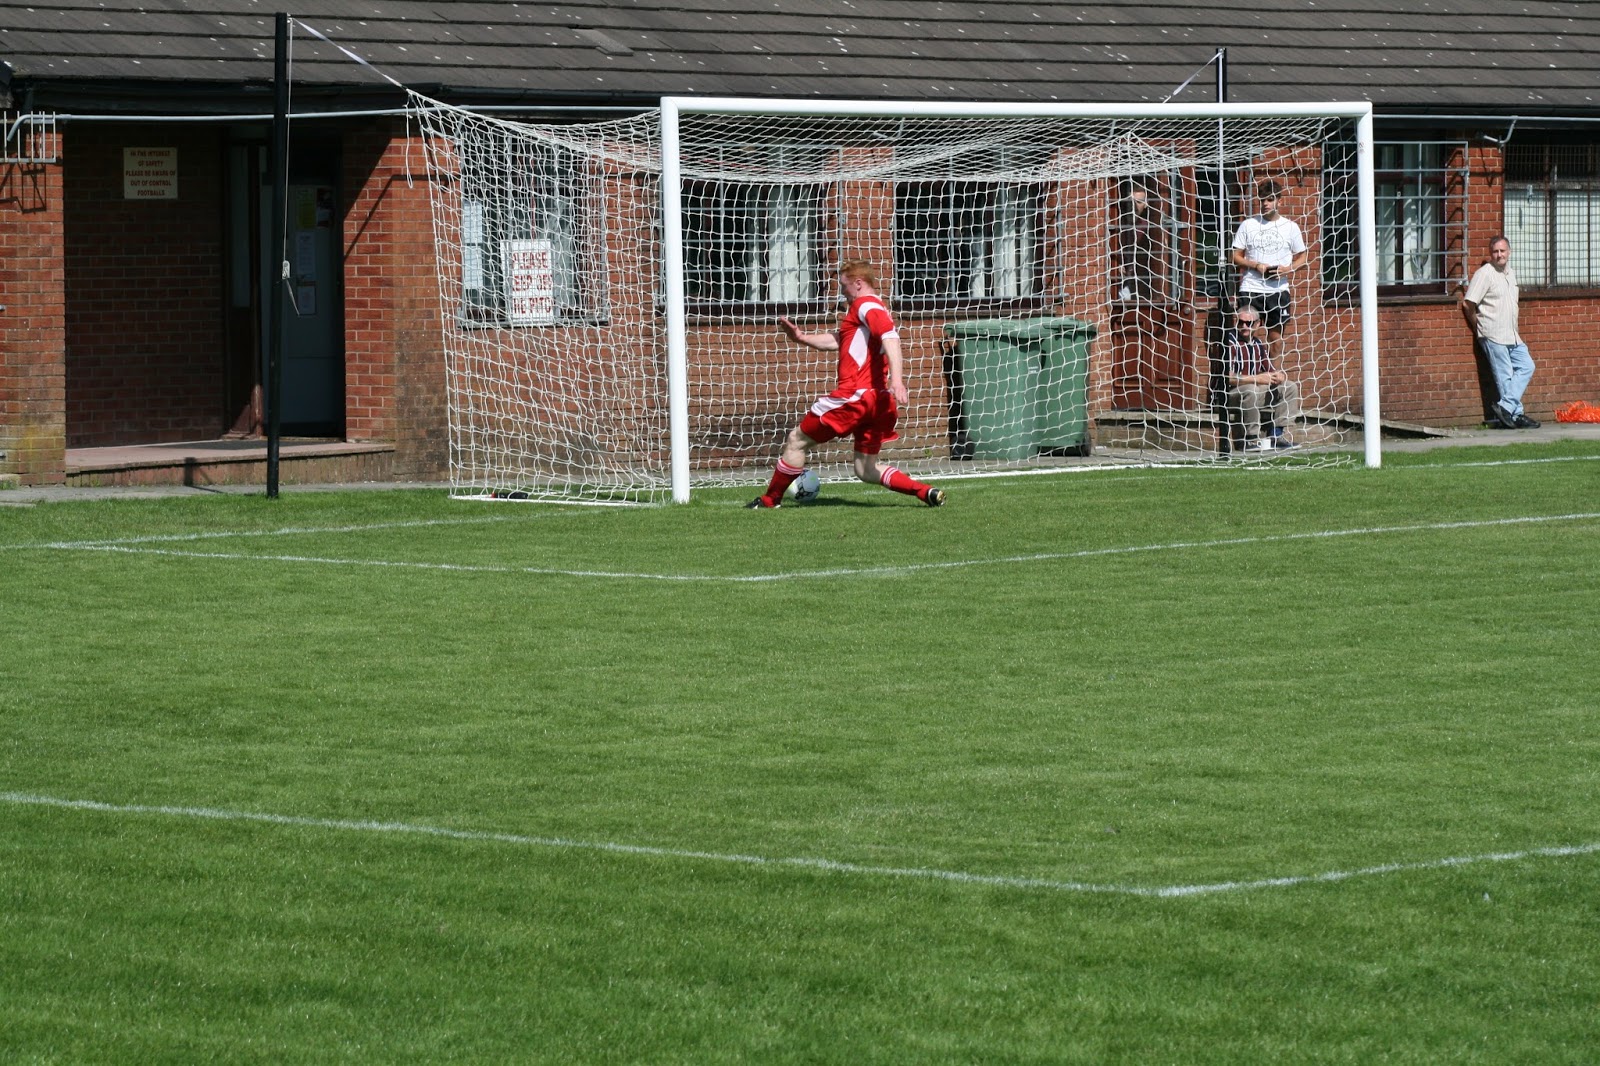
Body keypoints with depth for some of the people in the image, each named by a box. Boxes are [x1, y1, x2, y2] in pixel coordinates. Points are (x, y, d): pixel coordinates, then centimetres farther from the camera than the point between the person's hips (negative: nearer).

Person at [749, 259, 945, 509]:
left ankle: (770, 499, 13)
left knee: (797, 440, 6)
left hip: (855, 395, -9)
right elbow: (837, 340, 34)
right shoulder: (875, 308, 26)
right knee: (866, 471, 9)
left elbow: (890, 337, -23)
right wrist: (802, 337, 28)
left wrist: (896, 378, -35)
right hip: (879, 399, 10)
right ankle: (926, 492, -7)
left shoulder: (865, 304, -6)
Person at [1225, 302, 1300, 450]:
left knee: (1290, 388, 5)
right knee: (1251, 391, -39)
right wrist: (1257, 379, -25)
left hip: (1255, 391, 8)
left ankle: (1276, 434, -4)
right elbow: (1227, 377, -24)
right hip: (1231, 394, -8)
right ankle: (1251, 438, -27)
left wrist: (1279, 376, -8)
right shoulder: (1230, 342, -15)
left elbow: (1270, 370, 18)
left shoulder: (1259, 344, 9)